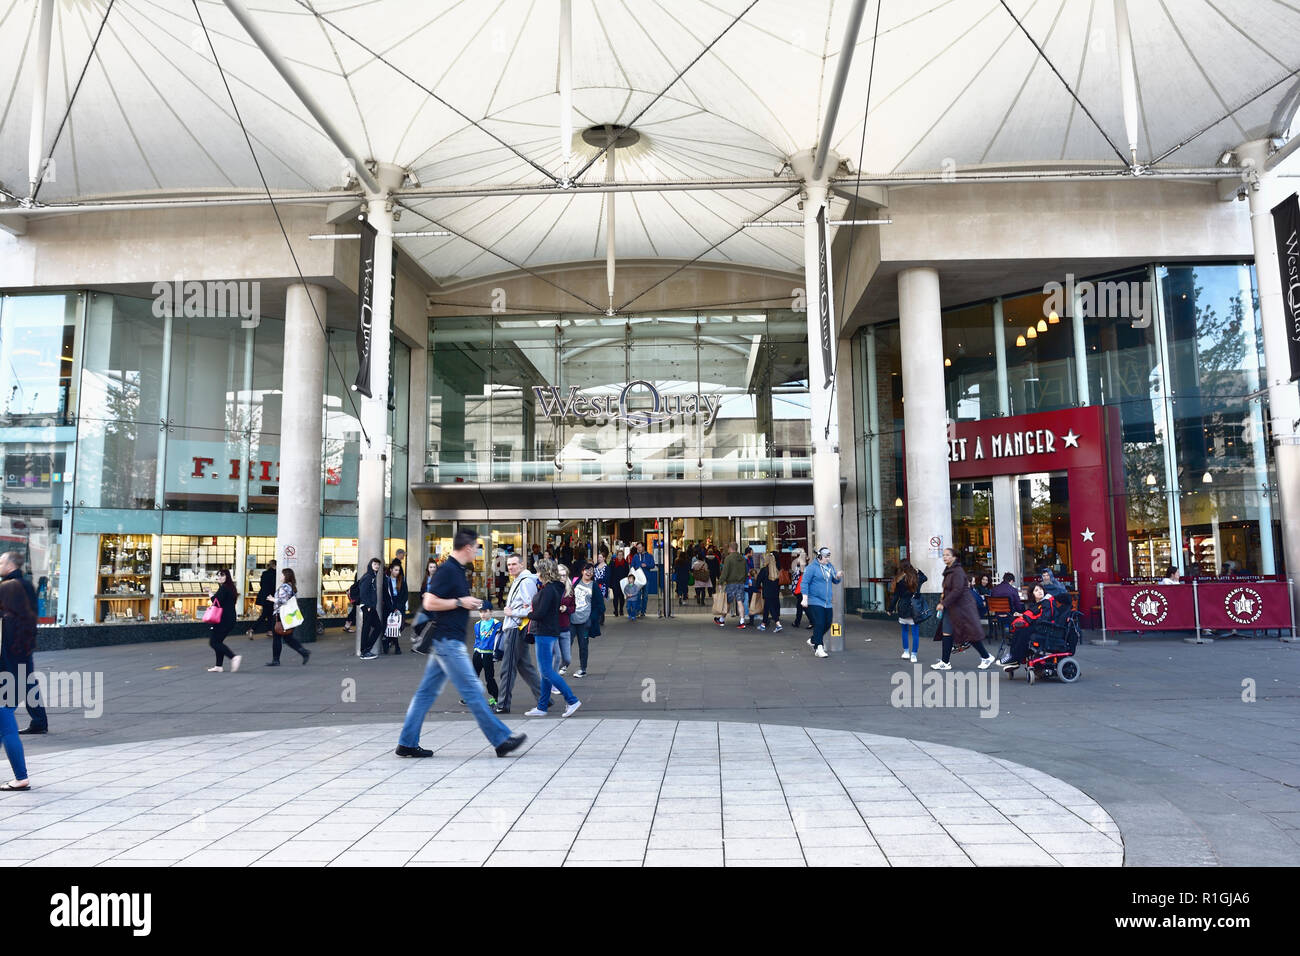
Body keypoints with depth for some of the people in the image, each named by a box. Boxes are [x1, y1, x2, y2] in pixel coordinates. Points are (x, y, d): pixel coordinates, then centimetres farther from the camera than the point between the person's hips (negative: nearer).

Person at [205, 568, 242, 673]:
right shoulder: (231, 588, 14)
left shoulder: (223, 588, -14)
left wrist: (212, 596, -2)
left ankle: (234, 657, -17)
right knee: (218, 641, 16)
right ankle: (218, 666, 17)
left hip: (223, 620, -9)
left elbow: (218, 603, -19)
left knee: (213, 642, -6)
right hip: (230, 619, 9)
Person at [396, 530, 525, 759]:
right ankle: (501, 739, -1)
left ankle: (407, 743, 16)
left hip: (445, 642, 10)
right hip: (447, 640, -10)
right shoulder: (447, 570, -15)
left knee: (426, 691, 11)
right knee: (472, 691, -5)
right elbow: (429, 603, -20)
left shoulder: (456, 570, 15)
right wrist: (460, 602, -15)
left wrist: (468, 604, 15)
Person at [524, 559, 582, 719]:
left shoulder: (548, 590, -17)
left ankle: (572, 700, -8)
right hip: (550, 632, 10)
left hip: (545, 633, -10)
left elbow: (540, 613, -21)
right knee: (546, 671, 12)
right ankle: (542, 707, 19)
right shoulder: (555, 588, 13)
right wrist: (532, 610, 2)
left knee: (547, 671, -7)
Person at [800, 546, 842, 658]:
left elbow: (835, 581, 21)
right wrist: (805, 598, -18)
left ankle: (813, 641, 27)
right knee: (819, 624, -12)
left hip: (827, 602, 7)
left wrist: (837, 577, -4)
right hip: (815, 601, -7)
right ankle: (818, 648, -6)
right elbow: (804, 583, -11)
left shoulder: (830, 566, 13)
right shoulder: (811, 568, -8)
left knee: (827, 624, 7)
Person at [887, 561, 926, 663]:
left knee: (904, 630, 16)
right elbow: (925, 578, 22)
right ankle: (913, 655, 2)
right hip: (915, 608, 1)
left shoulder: (899, 580, -7)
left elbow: (896, 596, -4)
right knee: (915, 632, 3)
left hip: (903, 608, -1)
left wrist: (891, 609, 4)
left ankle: (906, 651, 21)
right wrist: (918, 571, 24)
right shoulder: (917, 577, -2)